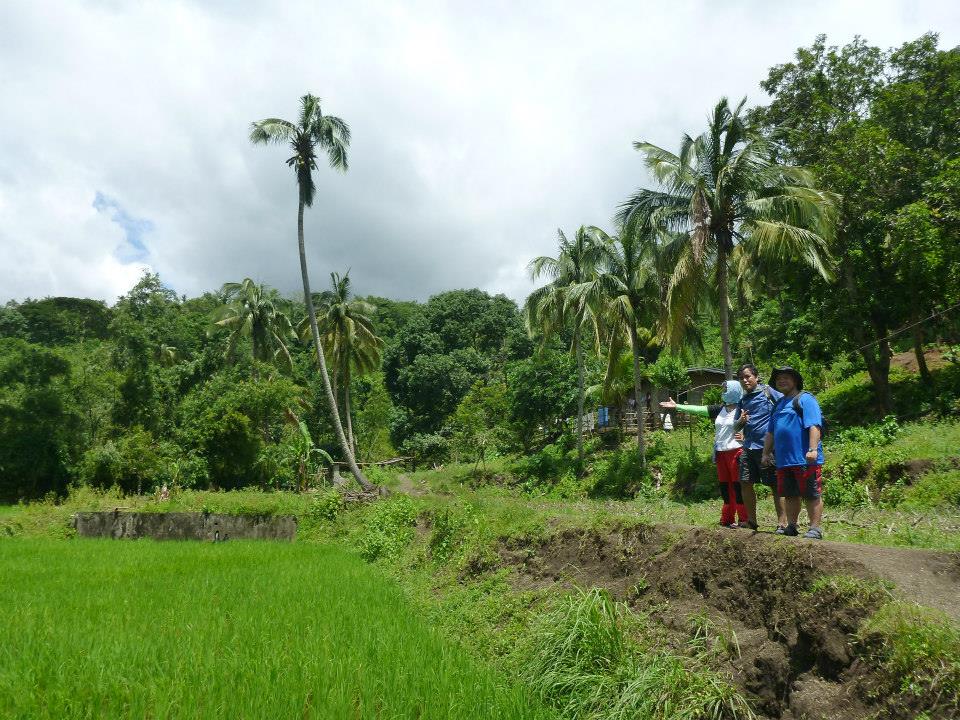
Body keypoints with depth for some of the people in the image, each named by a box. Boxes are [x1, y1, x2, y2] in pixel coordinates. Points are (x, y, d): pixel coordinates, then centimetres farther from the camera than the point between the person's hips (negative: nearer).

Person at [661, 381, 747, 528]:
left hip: (736, 452, -7)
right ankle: (727, 519, 14)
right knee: (725, 486, 9)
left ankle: (745, 520, -2)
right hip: (721, 453, 7)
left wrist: (745, 436, -20)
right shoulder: (721, 409, 14)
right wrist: (677, 406, 9)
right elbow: (699, 409, 12)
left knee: (738, 486, -7)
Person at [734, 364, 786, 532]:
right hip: (748, 447, 6)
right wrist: (741, 421, -4)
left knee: (775, 485, -1)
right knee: (745, 483, 6)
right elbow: (736, 428, 19)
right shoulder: (743, 400, 14)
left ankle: (782, 523, 4)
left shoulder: (767, 391, -3)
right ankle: (751, 521, 18)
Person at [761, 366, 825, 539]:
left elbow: (814, 426, -16)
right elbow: (770, 432, 27)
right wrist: (766, 453, 22)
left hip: (805, 460, -8)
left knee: (812, 495, -3)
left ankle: (815, 529, 2)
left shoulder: (805, 399, -4)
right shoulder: (779, 404, 22)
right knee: (789, 495, 13)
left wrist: (813, 449, -24)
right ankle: (791, 527, 22)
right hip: (784, 460, 8)